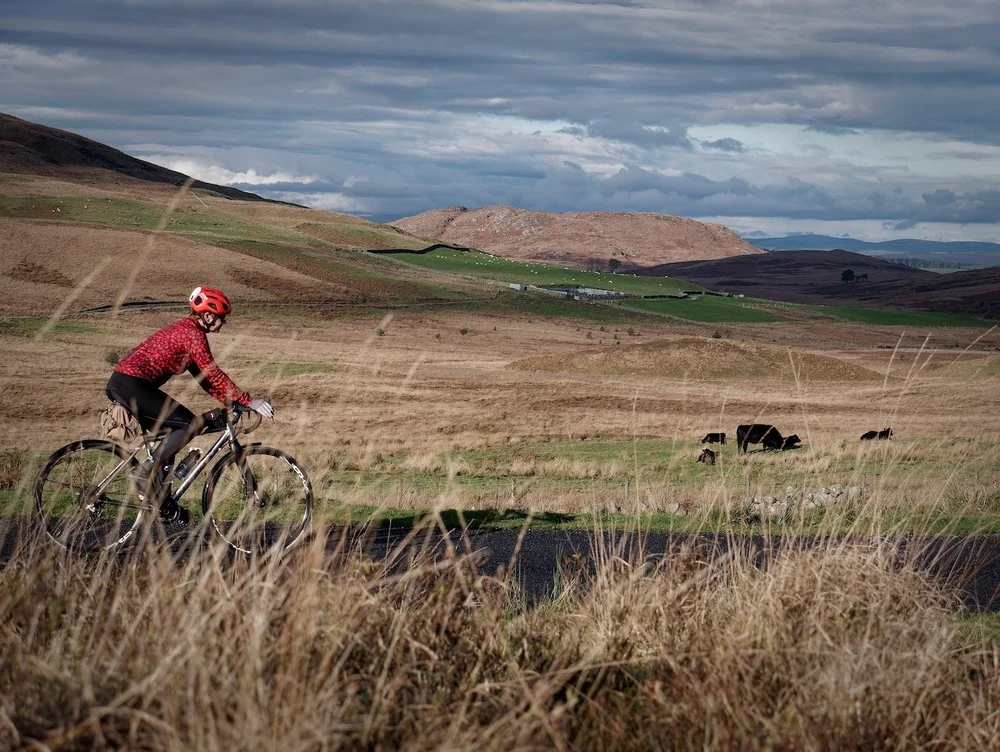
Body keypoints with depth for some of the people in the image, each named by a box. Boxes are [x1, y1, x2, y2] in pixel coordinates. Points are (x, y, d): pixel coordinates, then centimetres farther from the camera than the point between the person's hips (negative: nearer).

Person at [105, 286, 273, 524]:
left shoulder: (185, 329, 20)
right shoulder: (193, 334, -11)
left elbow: (202, 376, 22)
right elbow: (213, 374, -15)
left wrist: (230, 401, 15)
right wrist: (248, 401, -13)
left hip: (120, 383, 11)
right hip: (132, 385, -11)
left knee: (169, 434, 18)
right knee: (188, 424, -11)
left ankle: (162, 502, 19)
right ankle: (148, 473, -13)